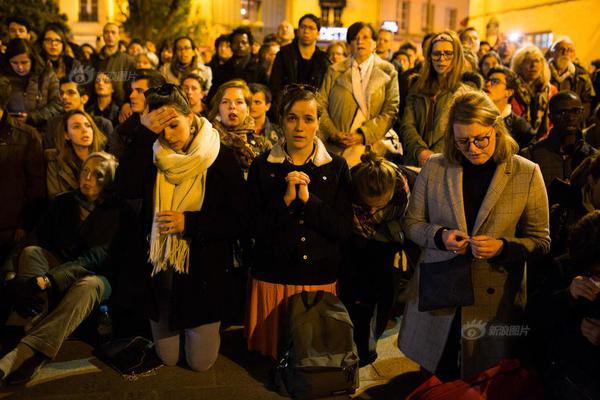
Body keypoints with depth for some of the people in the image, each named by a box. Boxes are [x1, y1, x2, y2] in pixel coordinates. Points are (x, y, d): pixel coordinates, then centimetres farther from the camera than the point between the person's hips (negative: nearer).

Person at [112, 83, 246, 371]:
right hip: (158, 266, 3)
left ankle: (200, 331, 41)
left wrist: (189, 222, -23)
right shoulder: (152, 154, 0)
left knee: (200, 362, 8)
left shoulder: (220, 158, -9)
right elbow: (125, 189, -19)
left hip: (203, 269, -3)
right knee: (167, 359, 15)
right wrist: (143, 134, -21)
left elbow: (238, 220, -11)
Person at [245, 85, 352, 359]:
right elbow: (257, 228, -7)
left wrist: (308, 198, -19)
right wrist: (286, 199, -21)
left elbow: (344, 229, -8)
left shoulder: (336, 167, 0)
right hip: (273, 277, 0)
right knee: (272, 349, 12)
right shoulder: (263, 166, -2)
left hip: (321, 278, 1)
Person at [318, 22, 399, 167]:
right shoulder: (335, 71, 14)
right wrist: (333, 133, -8)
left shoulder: (387, 72, 10)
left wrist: (363, 135, -11)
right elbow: (321, 105, 8)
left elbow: (391, 111, 0)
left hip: (369, 145, -1)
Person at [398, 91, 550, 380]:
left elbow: (541, 241, -1)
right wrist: (440, 236, -14)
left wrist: (503, 247, -20)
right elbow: (412, 224, 6)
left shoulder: (527, 174, -5)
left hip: (495, 300, -1)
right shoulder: (434, 168, -1)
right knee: (436, 381, 17)